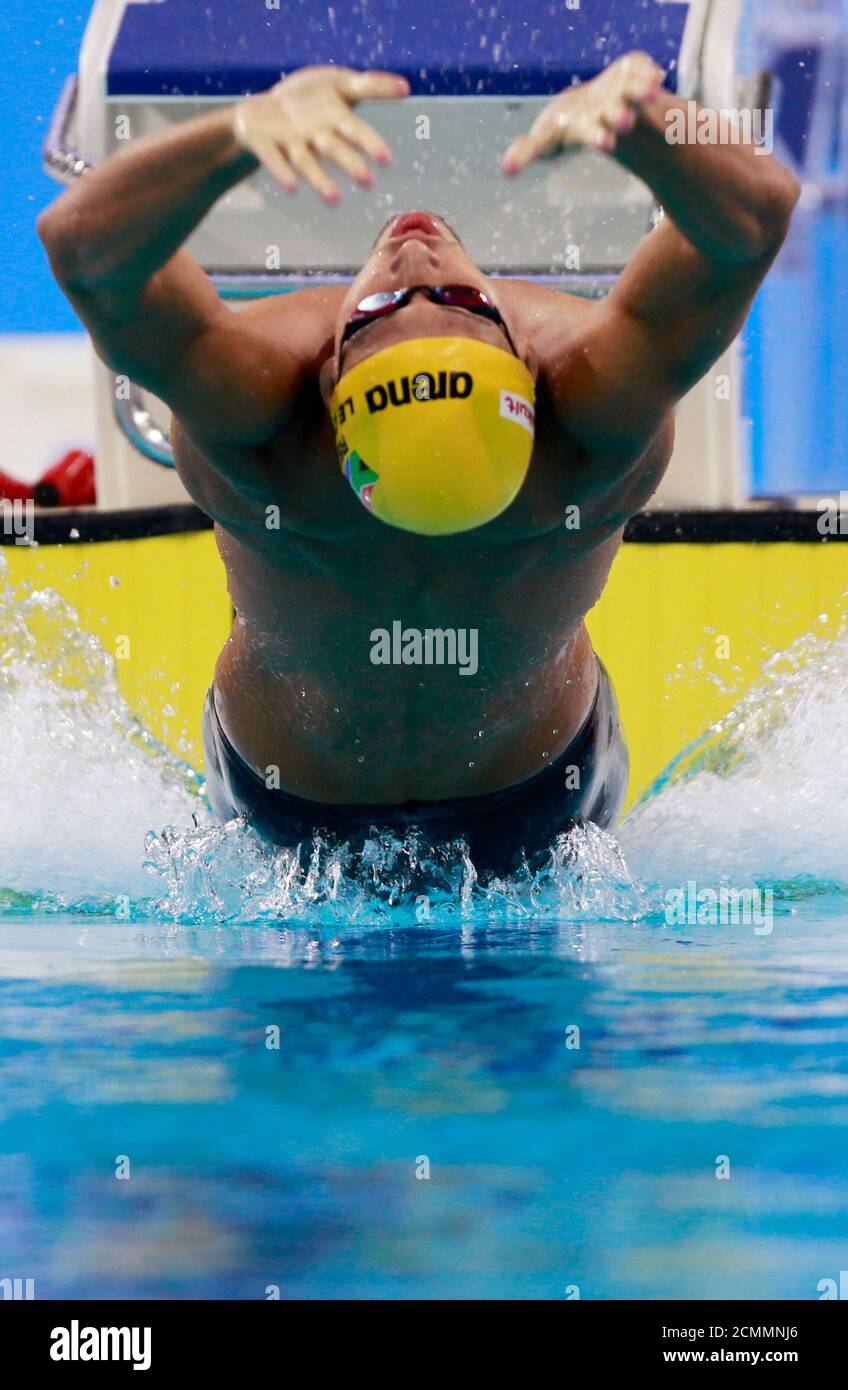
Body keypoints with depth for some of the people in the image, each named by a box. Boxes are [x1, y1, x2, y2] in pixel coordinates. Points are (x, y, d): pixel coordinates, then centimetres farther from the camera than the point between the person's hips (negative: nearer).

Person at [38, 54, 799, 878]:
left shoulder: (257, 419, -44)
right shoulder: (598, 409, -43)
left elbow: (78, 241, -55)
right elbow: (760, 207, -48)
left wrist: (243, 130, -72)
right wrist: (635, 117, -68)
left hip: (290, 805, 0)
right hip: (536, 795, 0)